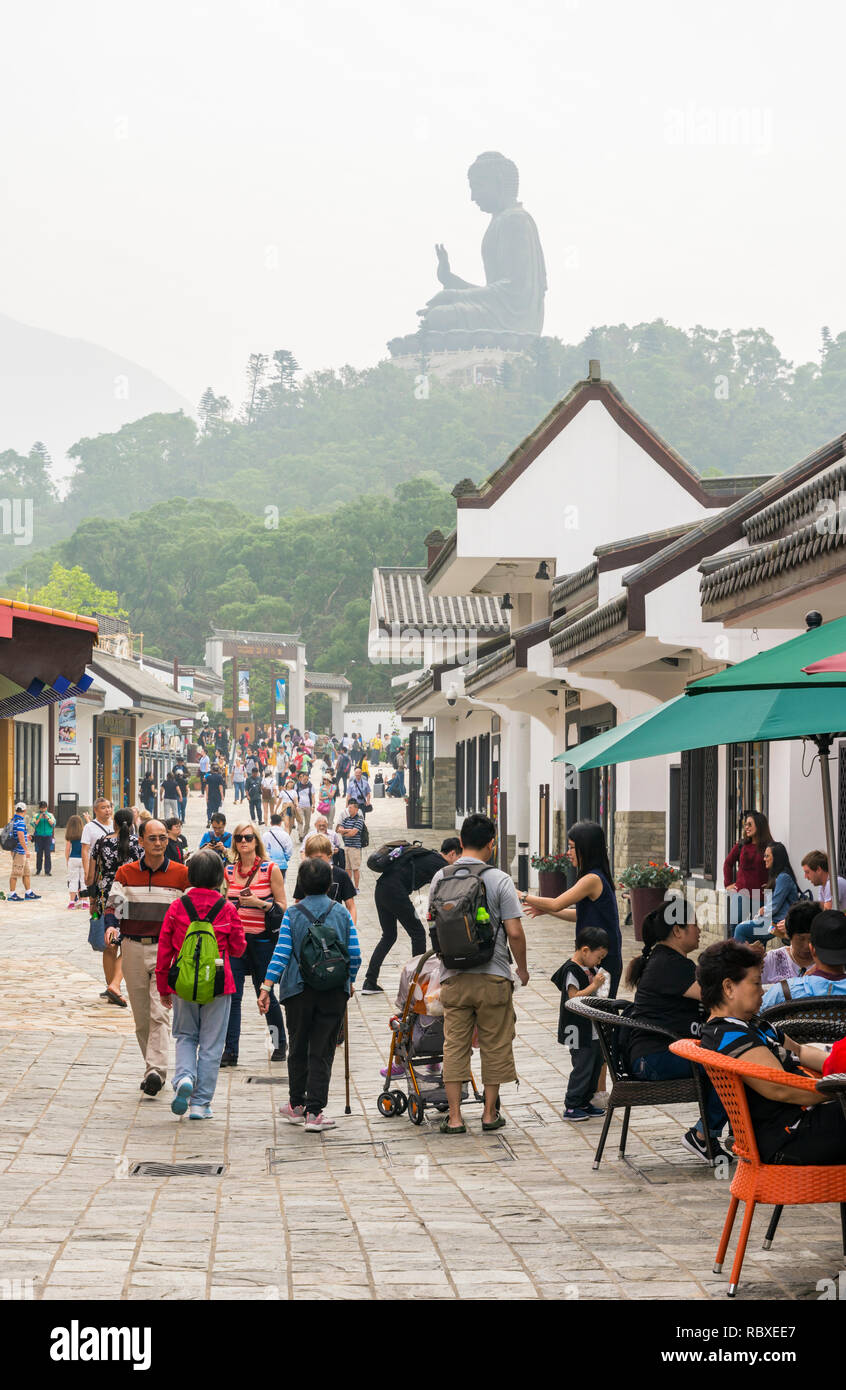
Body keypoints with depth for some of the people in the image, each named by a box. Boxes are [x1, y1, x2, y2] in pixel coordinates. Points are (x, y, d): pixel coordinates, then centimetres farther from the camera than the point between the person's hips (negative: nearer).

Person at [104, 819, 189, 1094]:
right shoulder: (126, 873, 7)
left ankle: (156, 1070, -24)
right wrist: (112, 926, -15)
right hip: (133, 948, 3)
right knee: (141, 1017, 7)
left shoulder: (181, 874, 3)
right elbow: (113, 905, 7)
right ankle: (152, 1068, 19)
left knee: (159, 1013, -16)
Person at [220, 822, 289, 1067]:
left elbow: (282, 906, -4)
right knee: (232, 994, -6)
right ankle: (230, 1051, -5)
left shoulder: (271, 870, -4)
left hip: (262, 939, -3)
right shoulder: (229, 870, 7)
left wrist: (259, 903, -17)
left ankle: (280, 1044, 27)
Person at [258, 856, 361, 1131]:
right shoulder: (342, 913, 0)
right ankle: (315, 1112, -4)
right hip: (334, 992, 0)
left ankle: (297, 1106, 26)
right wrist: (349, 981, 16)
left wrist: (266, 987, -10)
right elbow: (354, 954, -1)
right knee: (322, 1051, 1)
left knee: (298, 1049, 15)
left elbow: (281, 954, -10)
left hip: (299, 990, 0)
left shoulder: (292, 914, -3)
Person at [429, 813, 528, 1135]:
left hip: (453, 977, 3)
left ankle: (454, 1117, 6)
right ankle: (490, 1113, 16)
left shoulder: (440, 877, 2)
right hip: (493, 976, -3)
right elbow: (514, 932, -12)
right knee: (495, 1045, 10)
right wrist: (522, 968, 4)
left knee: (454, 1046, 7)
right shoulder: (499, 880, -10)